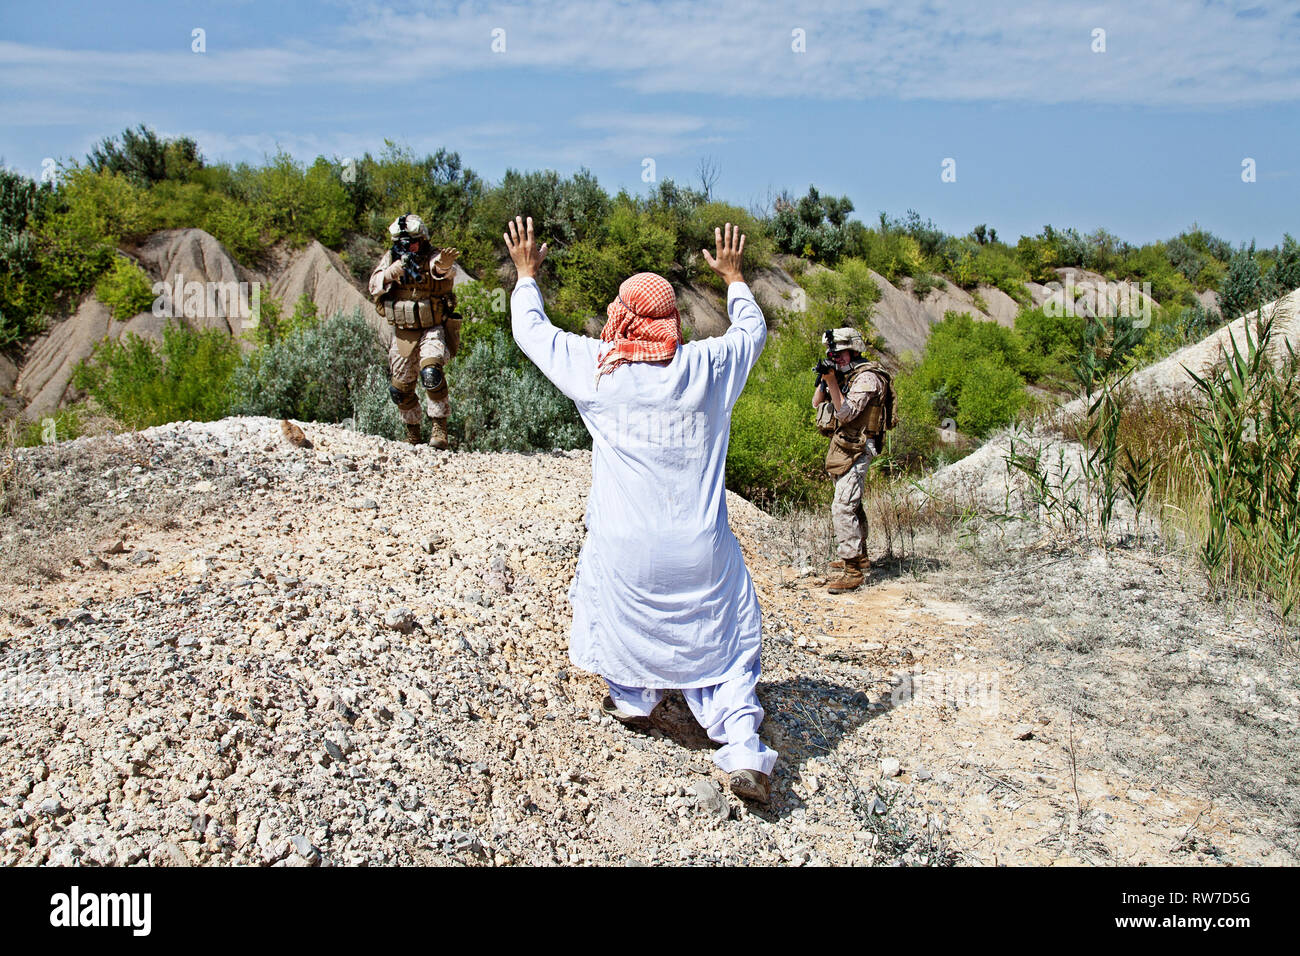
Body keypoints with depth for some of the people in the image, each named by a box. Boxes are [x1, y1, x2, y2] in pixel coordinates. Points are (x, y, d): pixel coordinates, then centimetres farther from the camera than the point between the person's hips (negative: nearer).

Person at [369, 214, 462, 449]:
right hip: (403, 334, 5)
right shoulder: (391, 259, 2)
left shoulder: (432, 259, -11)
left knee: (431, 372, -31)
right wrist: (392, 272, -30)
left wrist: (444, 263, -61)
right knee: (400, 387, 12)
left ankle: (439, 426, -21)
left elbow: (441, 269, -35)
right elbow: (374, 287, -9)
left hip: (433, 330, -5)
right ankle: (412, 431, 33)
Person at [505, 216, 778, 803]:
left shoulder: (596, 367, -6)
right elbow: (753, 330, 21)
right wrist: (733, 277, 36)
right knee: (725, 644, 12)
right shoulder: (708, 366, -2)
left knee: (622, 616, 29)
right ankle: (744, 750, 2)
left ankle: (636, 700, 45)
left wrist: (526, 272, 28)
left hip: (626, 551, -1)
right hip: (702, 551, 1)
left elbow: (531, 331, 12)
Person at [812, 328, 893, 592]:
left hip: (856, 450, -10)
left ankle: (853, 572, -16)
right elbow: (817, 403, 13)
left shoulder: (867, 377, -14)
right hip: (842, 448, 10)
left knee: (842, 508, -16)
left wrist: (832, 381, -25)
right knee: (851, 505, 19)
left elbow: (846, 412, -22)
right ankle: (859, 557, 32)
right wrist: (824, 379, -2)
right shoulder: (844, 375, 15)